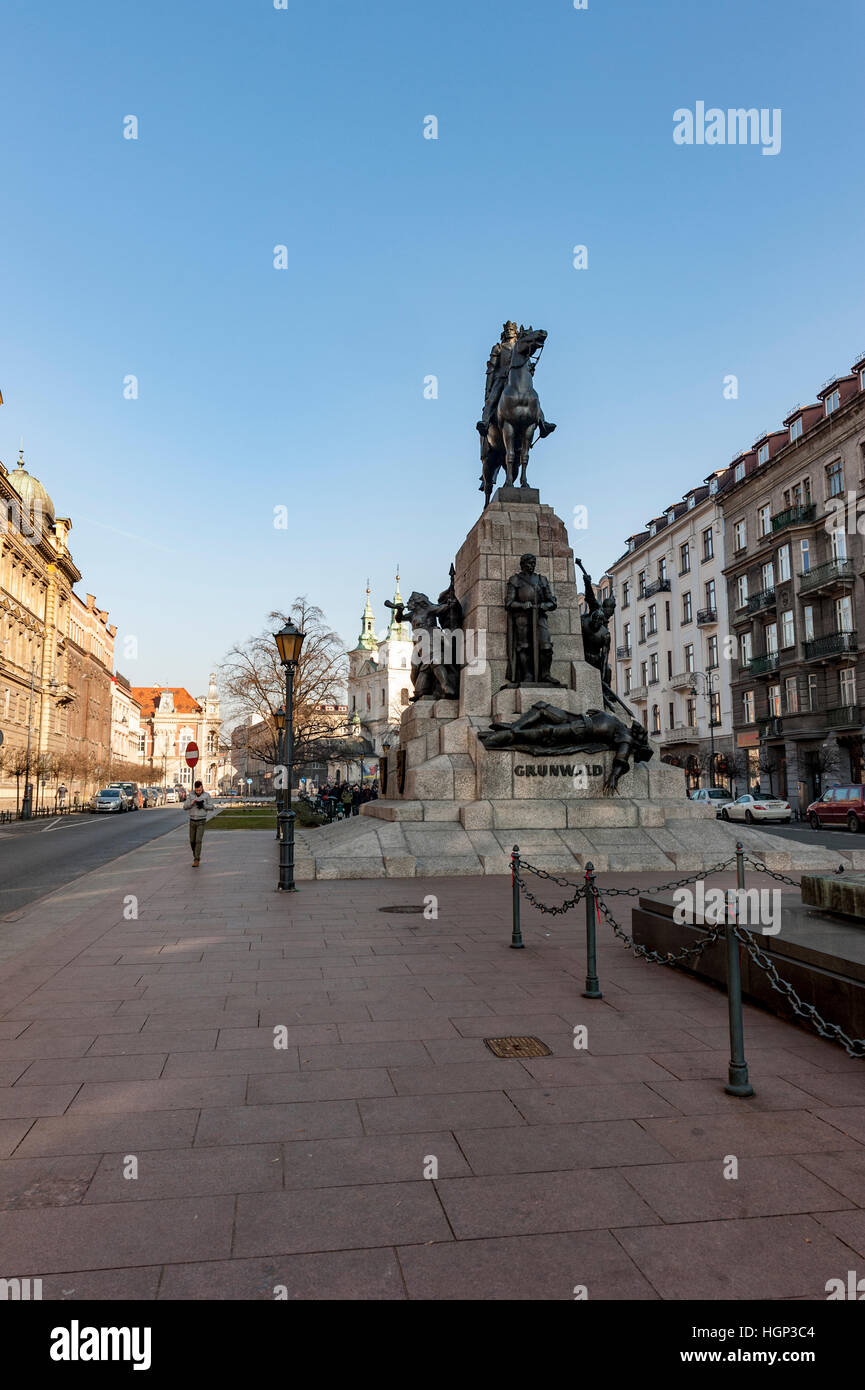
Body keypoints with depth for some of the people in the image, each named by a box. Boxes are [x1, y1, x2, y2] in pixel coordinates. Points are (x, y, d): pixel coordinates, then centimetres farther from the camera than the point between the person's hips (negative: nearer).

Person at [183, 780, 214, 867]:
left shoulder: (207, 795, -6)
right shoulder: (191, 795, -1)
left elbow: (211, 807, -3)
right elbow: (185, 807, -3)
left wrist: (203, 805, -22)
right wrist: (192, 803, -23)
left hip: (201, 821, -3)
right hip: (192, 821, 3)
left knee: (198, 841, -13)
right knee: (192, 841, 9)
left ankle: (196, 860, -9)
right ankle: (196, 855, 34)